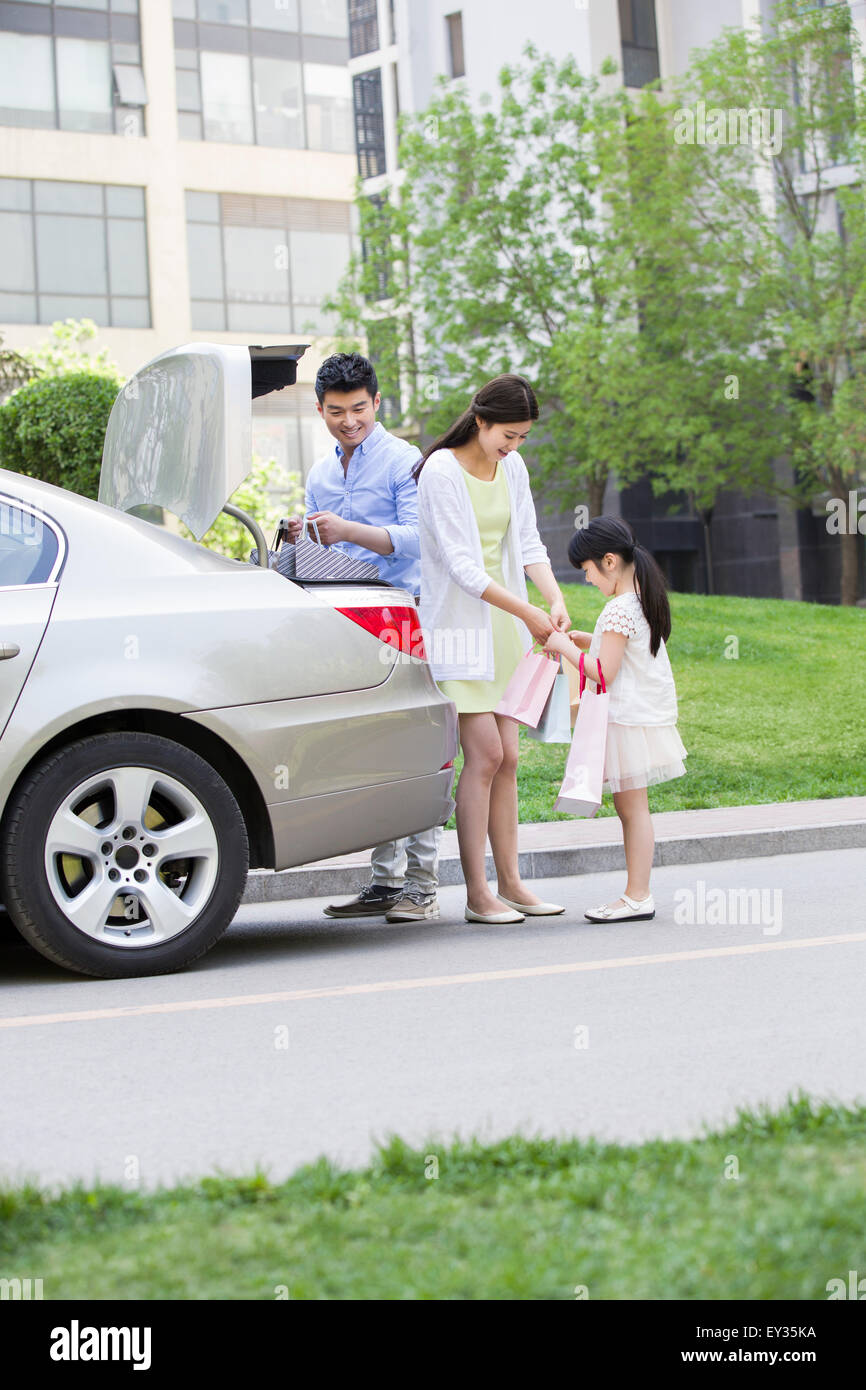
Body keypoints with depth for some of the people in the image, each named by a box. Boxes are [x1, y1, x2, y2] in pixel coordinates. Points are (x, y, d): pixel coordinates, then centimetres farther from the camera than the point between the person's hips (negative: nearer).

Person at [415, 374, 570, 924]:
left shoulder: (513, 467, 9)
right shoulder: (441, 471, -13)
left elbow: (527, 541, 9)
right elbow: (461, 563, -18)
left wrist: (556, 598, -8)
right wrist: (527, 611, -20)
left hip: (504, 627, 7)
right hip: (460, 625, -7)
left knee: (507, 758, 6)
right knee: (485, 755, -11)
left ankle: (510, 883, 12)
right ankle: (477, 893, -6)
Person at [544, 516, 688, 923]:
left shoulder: (618, 610, -19)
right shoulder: (642, 600, 11)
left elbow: (604, 673, -21)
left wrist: (565, 647, -10)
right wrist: (586, 641, 14)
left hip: (628, 718, -10)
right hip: (647, 713, 10)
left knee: (632, 806, -6)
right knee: (629, 806, 12)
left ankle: (638, 897, -2)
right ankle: (637, 893, 15)